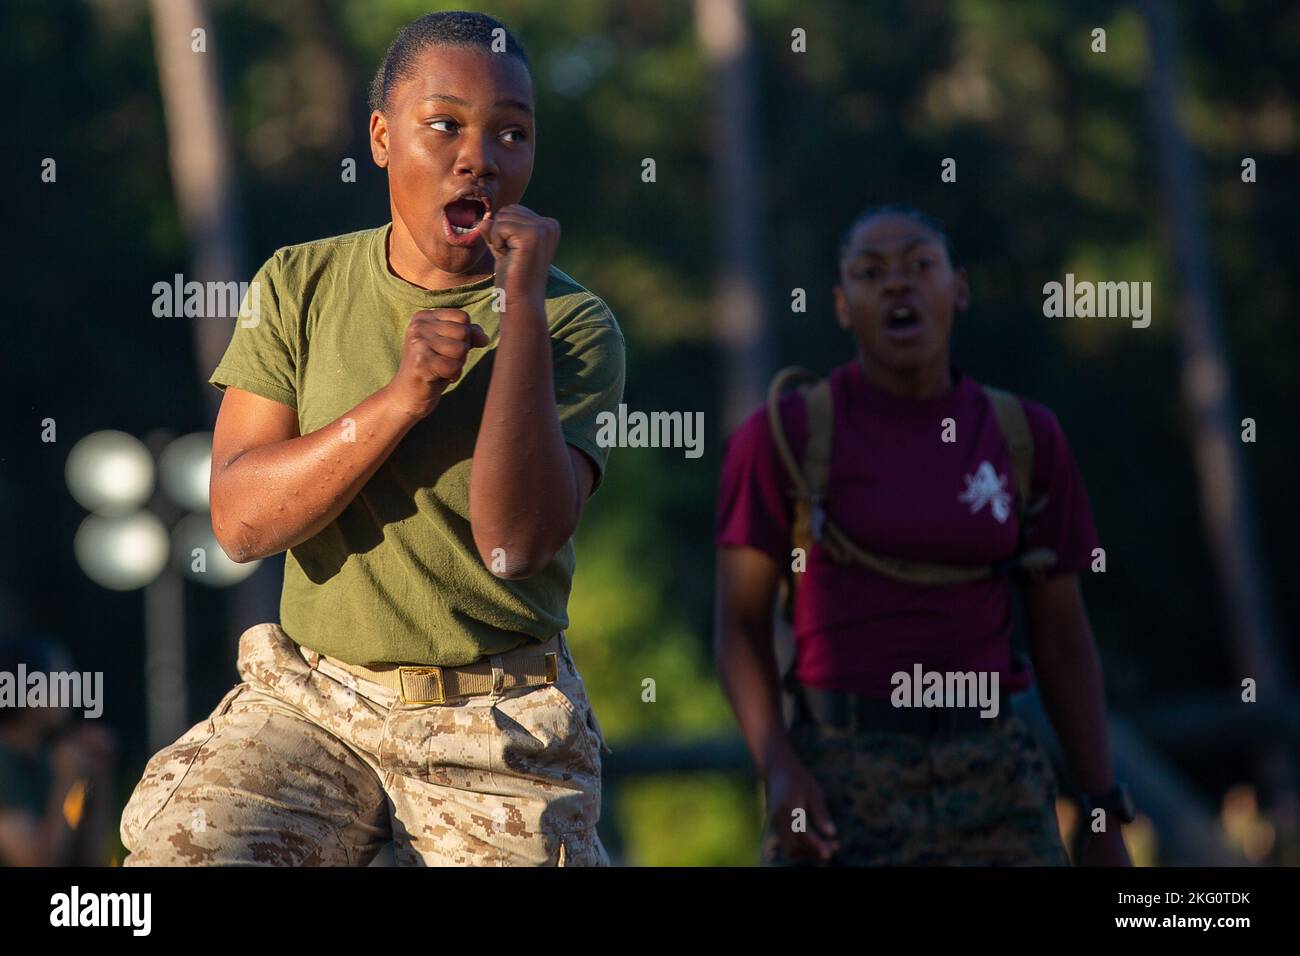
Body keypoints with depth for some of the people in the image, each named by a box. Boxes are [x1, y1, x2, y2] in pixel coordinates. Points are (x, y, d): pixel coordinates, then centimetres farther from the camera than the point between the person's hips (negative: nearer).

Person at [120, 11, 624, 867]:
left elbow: (517, 540, -19)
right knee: (179, 853, -21)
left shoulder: (576, 325, -5)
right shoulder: (302, 286, 3)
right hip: (310, 695, 1)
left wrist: (522, 307, -21)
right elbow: (241, 519, -7)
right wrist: (398, 401, -20)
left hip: (499, 727, -1)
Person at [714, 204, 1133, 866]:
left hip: (989, 784, 3)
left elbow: (1062, 637, 10)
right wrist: (778, 771, -18)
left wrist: (1108, 823, 4)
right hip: (838, 787, -3)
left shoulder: (1024, 439, 7)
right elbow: (740, 625, -1)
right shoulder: (784, 435, -2)